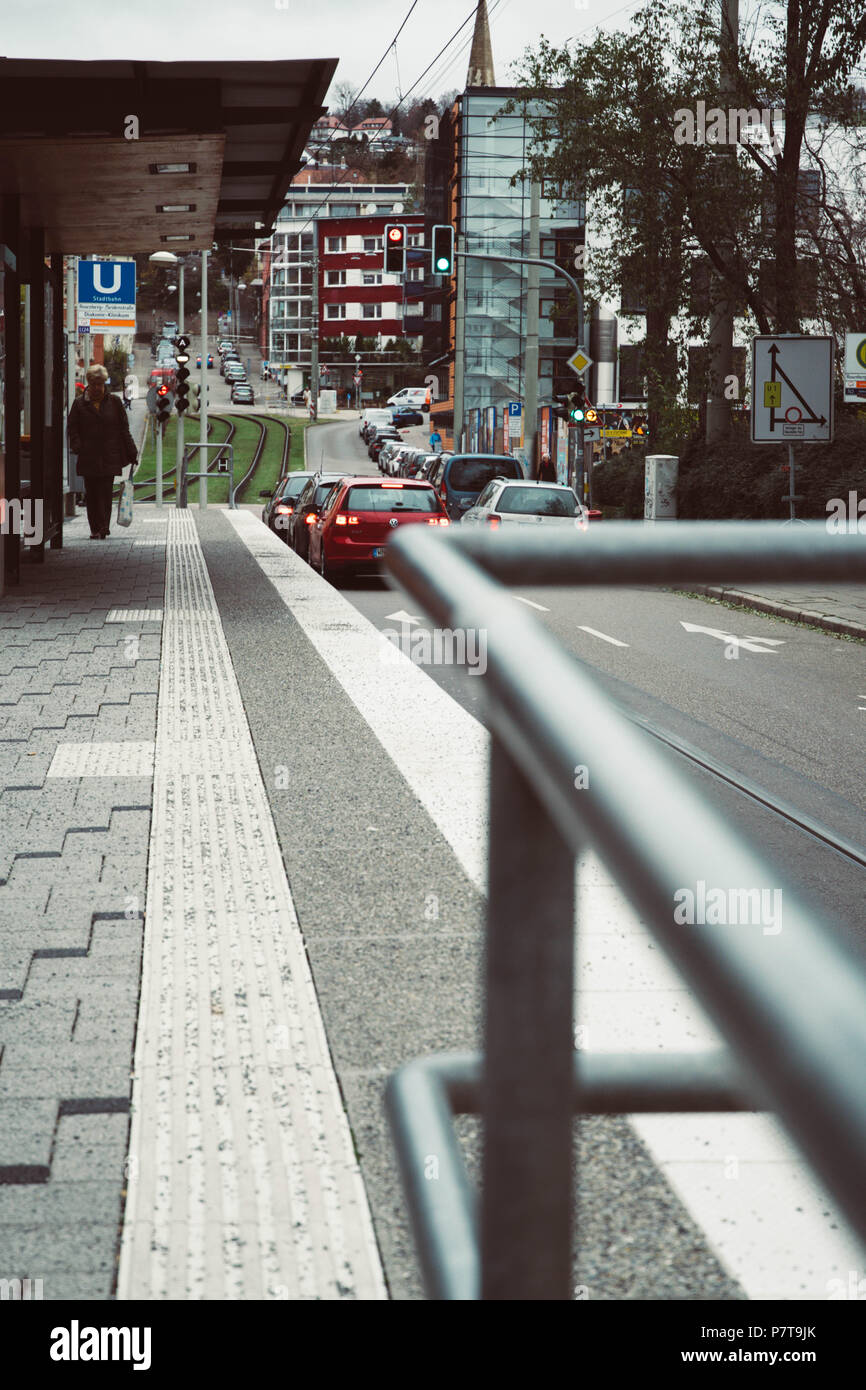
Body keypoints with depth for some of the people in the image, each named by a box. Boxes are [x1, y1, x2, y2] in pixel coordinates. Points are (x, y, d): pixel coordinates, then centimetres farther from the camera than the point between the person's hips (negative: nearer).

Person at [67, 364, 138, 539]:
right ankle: (96, 529, 6)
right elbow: (72, 428, 7)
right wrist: (78, 446, -11)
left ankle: (103, 527, -6)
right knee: (92, 495, 1)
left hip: (110, 456, -1)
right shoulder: (80, 404, 6)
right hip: (88, 458, 1)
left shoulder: (114, 402, 7)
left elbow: (123, 429, 9)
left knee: (106, 493, -7)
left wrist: (131, 453, 5)